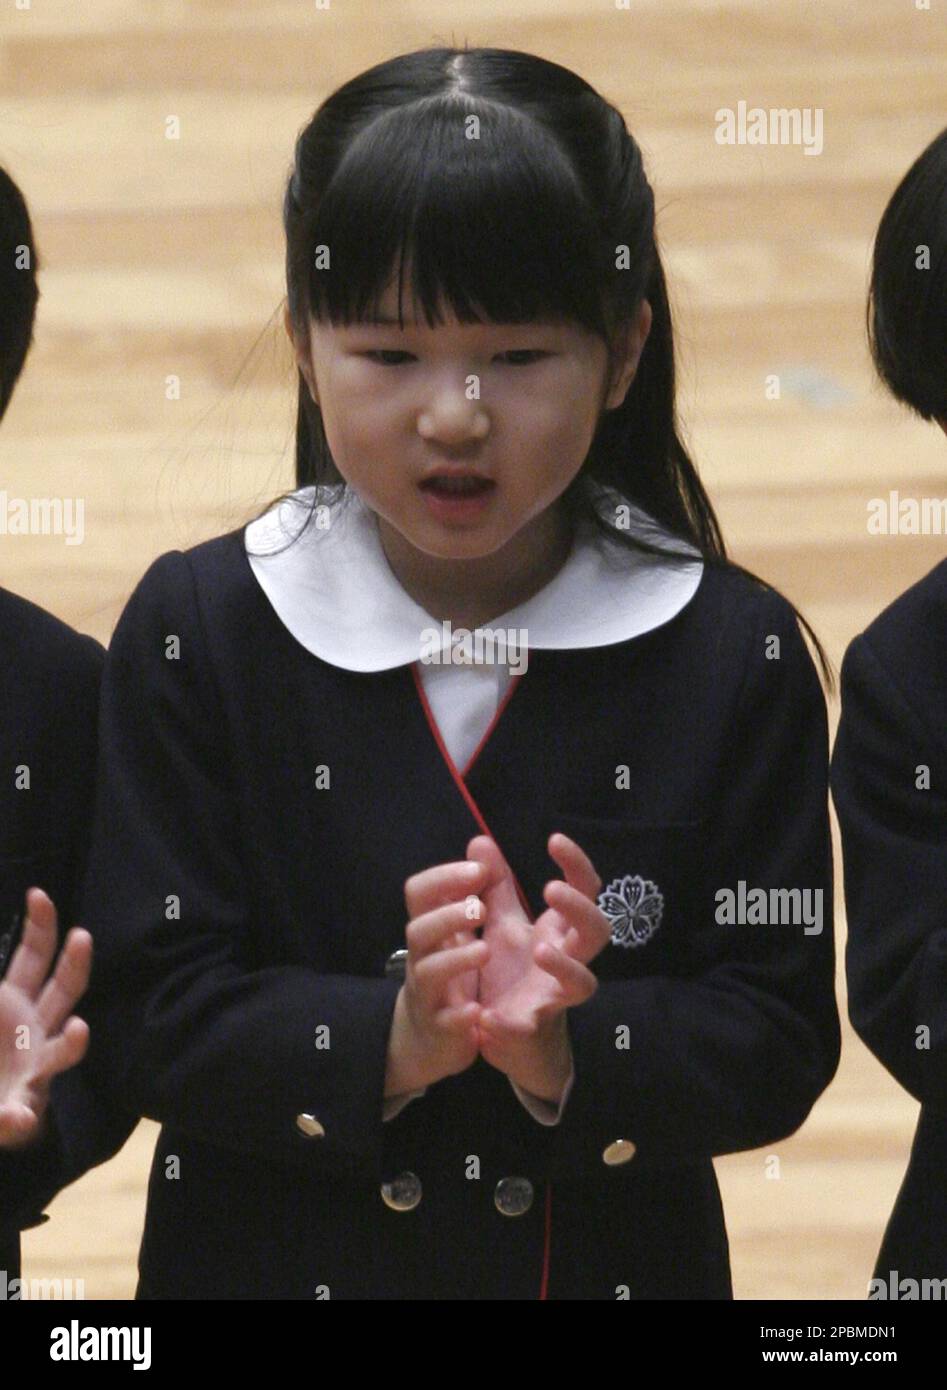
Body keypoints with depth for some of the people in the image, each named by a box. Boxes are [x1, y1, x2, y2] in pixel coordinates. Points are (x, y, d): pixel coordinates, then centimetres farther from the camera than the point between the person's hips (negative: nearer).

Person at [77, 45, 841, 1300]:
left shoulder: (735, 653, -7)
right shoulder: (200, 626, -7)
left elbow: (781, 1039, -9)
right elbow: (148, 1015, -11)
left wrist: (568, 1054, -26)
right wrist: (386, 1043, -26)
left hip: (622, 1263, 0)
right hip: (271, 1257, 0)